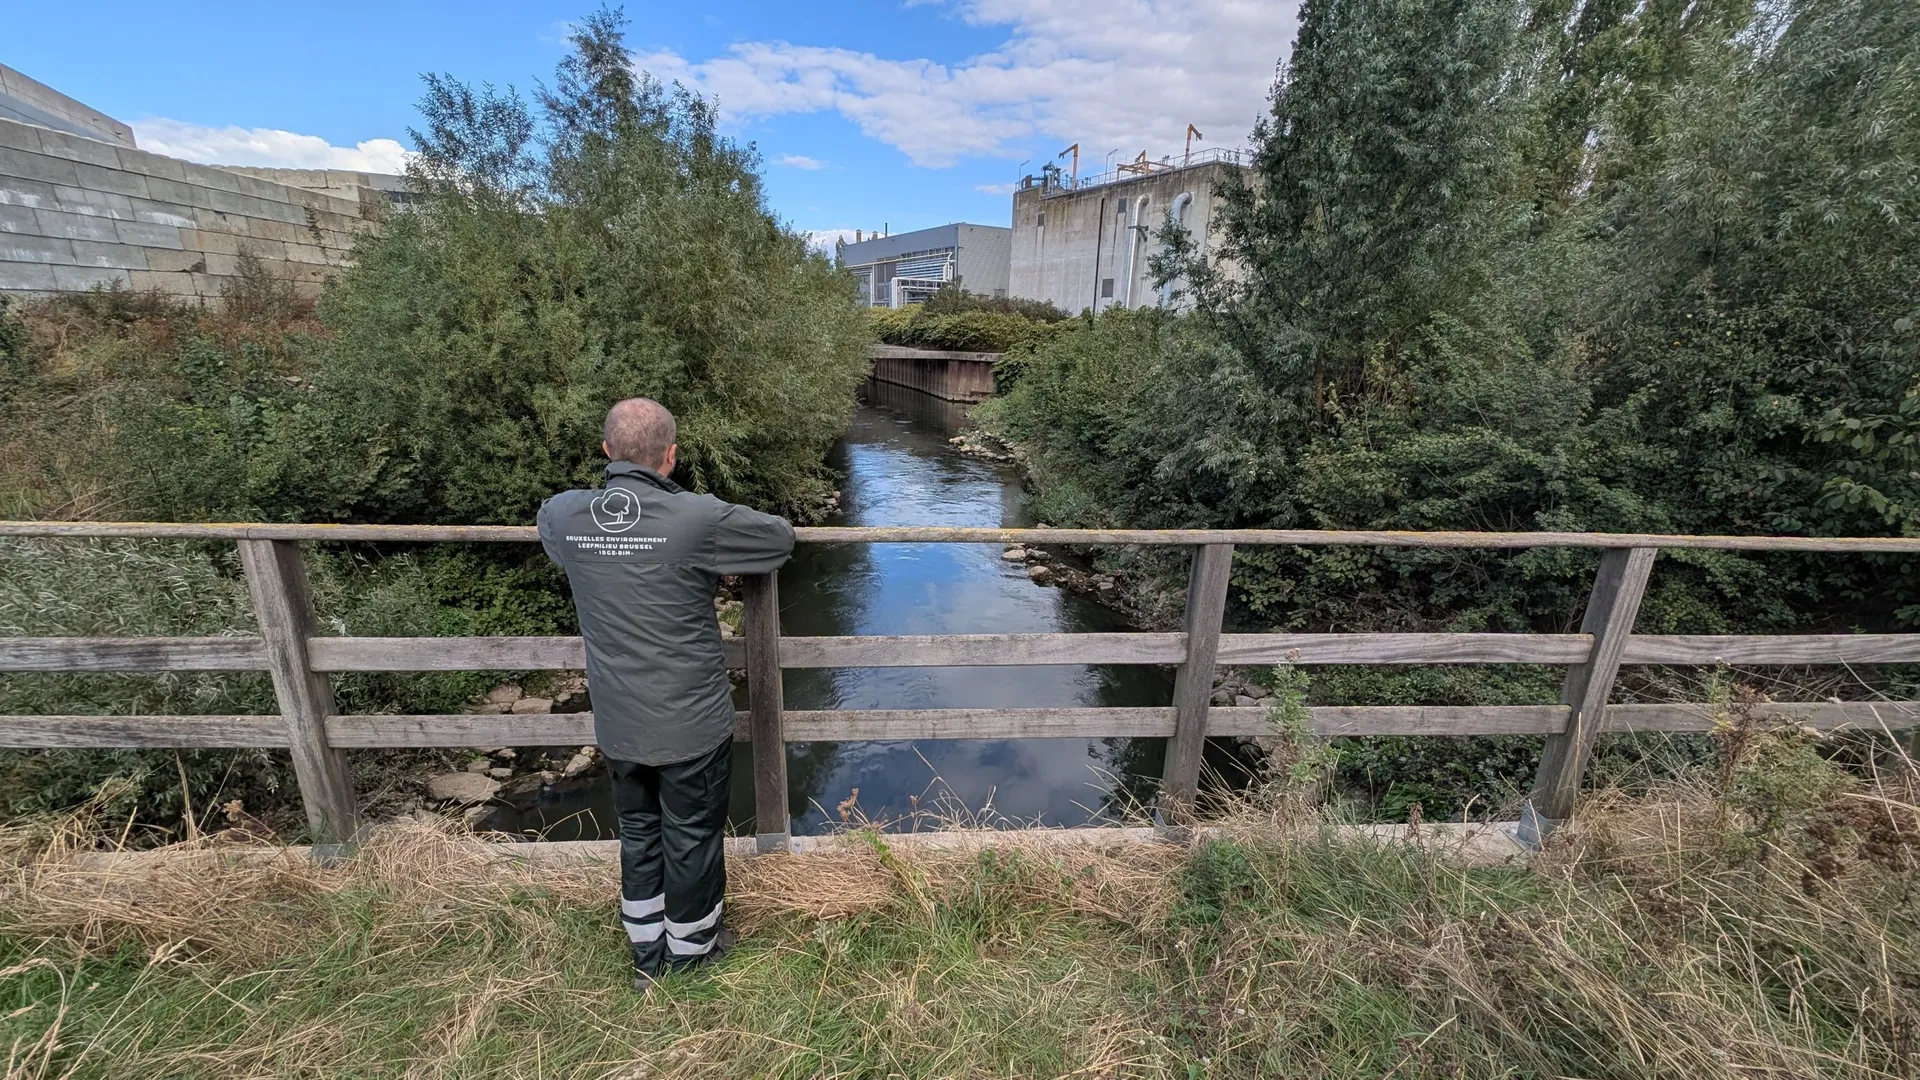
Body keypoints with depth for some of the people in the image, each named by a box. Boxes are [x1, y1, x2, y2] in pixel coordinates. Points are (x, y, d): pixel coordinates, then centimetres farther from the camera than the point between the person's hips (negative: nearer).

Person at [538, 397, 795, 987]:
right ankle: (691, 950, 39)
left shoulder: (562, 515, -7)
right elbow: (782, 538, -8)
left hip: (618, 726, 5)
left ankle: (648, 955, 44)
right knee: (692, 839, 17)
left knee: (638, 833, 24)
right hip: (692, 724, -4)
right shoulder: (698, 518, -22)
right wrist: (724, 543, 9)